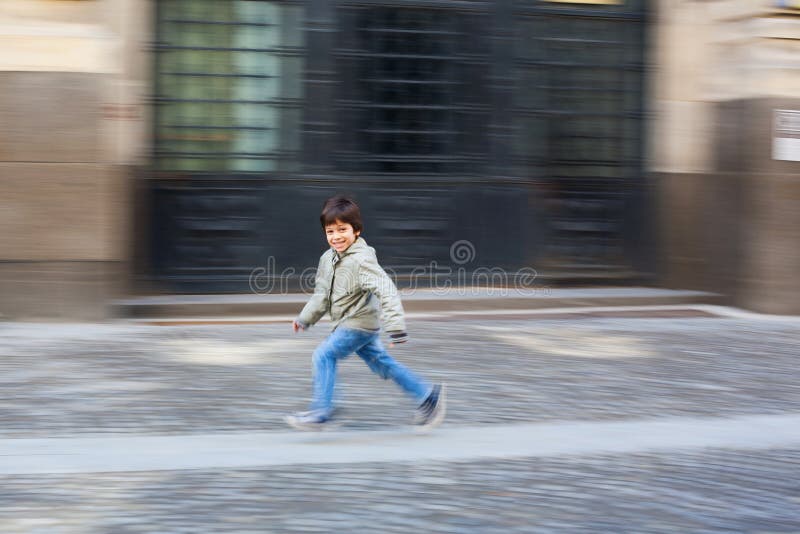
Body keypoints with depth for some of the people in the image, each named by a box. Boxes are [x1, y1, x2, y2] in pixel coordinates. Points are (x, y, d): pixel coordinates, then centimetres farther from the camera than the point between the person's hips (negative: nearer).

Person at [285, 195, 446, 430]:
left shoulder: (362, 260, -23)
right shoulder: (328, 259, 5)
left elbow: (386, 290, -29)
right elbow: (322, 293, 19)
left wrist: (396, 327, -34)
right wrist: (305, 318, 19)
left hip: (359, 323, -9)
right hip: (351, 323, 9)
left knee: (323, 355, -12)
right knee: (380, 362, 14)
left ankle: (320, 410, -6)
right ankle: (427, 395, 22)